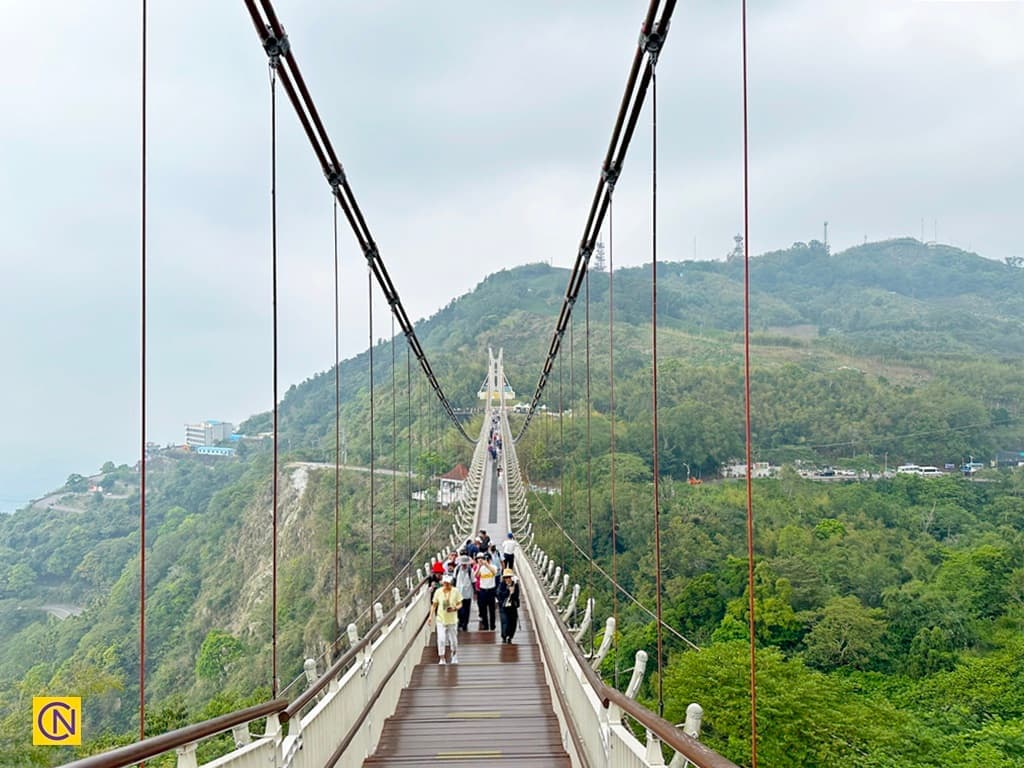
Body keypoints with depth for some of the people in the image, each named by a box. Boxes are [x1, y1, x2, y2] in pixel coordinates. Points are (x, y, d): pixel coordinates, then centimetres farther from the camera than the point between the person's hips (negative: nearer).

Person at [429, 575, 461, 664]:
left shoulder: (455, 591, -7)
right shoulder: (438, 592, -5)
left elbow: (460, 604, -1)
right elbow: (434, 605, 3)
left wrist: (455, 608, -21)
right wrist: (431, 616, -4)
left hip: (452, 619, 0)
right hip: (441, 619, 0)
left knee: (453, 639, 12)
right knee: (441, 640, -8)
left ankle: (454, 657, 37)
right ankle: (441, 659, 0)